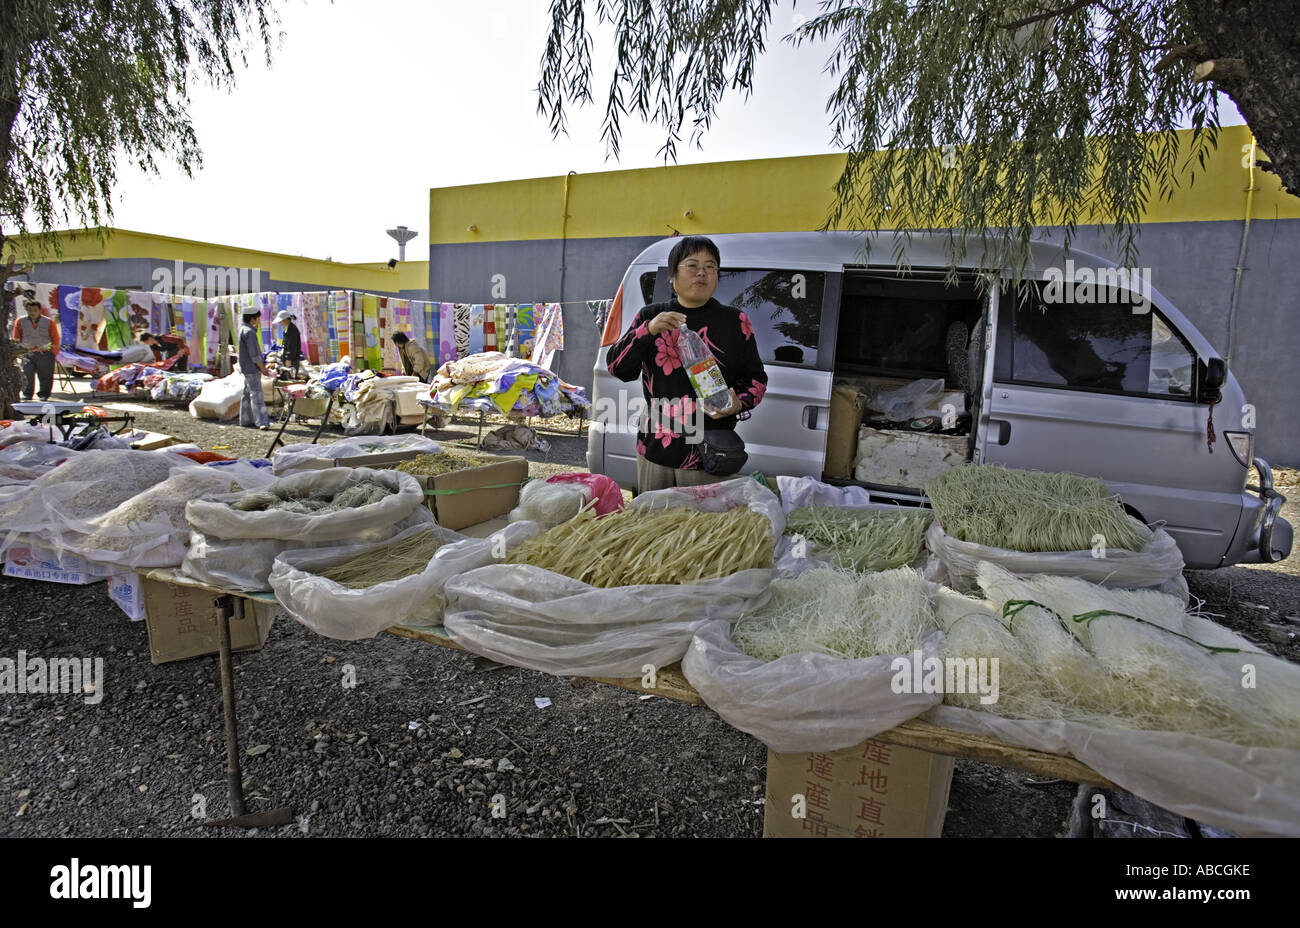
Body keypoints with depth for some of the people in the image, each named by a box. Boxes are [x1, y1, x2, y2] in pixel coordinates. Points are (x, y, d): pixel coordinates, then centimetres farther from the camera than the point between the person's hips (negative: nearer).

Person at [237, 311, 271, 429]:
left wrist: (262, 367, 18)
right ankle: (262, 421, -16)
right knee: (256, 394, -13)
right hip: (251, 368, -10)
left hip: (247, 368, 10)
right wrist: (263, 368, -12)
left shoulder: (243, 329, 15)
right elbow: (254, 354, -20)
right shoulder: (249, 332, -17)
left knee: (247, 395, 14)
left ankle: (246, 419, 22)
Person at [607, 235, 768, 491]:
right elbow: (618, 369, 1)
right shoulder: (651, 316, 9)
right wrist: (649, 330, -14)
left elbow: (756, 378, 9)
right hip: (654, 451, 2)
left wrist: (739, 404, -12)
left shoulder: (735, 322, 5)